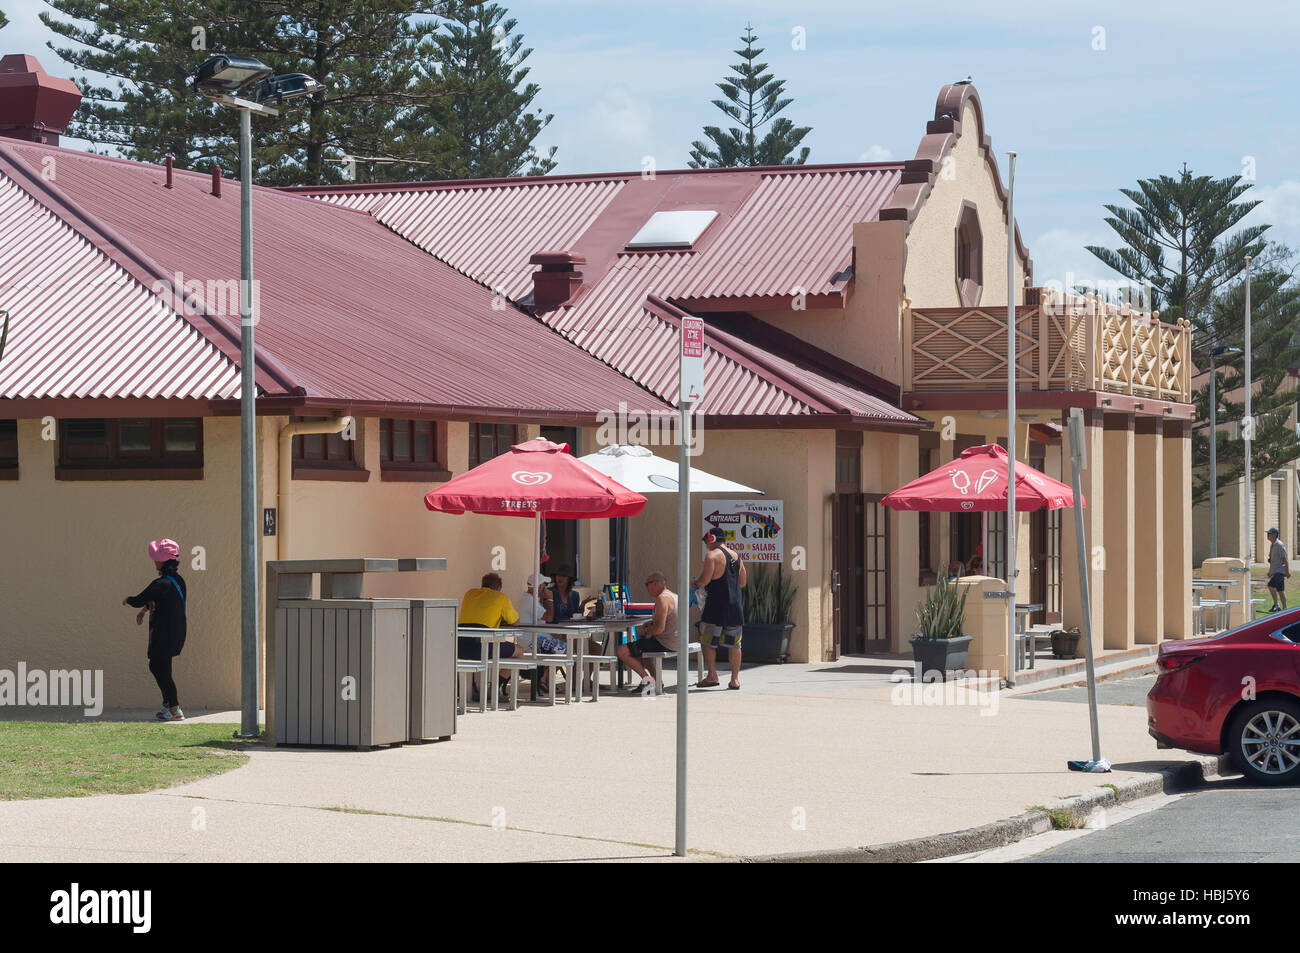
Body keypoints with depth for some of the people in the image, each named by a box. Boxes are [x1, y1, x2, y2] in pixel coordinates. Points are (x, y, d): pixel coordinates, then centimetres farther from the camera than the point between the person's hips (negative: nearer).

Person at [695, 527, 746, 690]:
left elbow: (704, 580, -15)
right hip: (735, 606, 7)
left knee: (707, 641, 2)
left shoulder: (712, 555, -8)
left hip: (716, 606, -7)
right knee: (733, 643, 8)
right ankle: (735, 679, 8)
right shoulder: (736, 556, 14)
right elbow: (742, 583, 19)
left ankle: (712, 675, -5)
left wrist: (696, 584, 5)